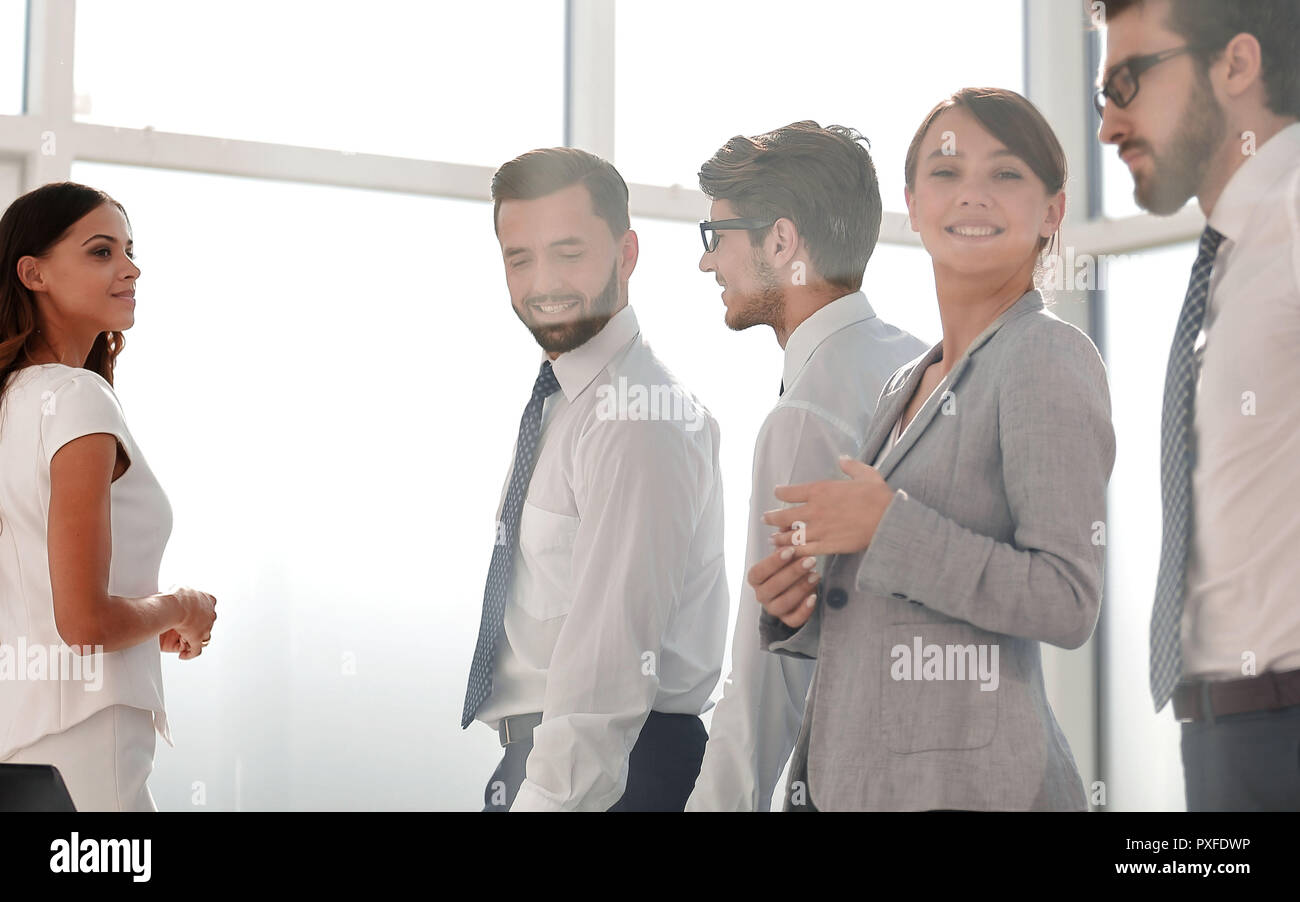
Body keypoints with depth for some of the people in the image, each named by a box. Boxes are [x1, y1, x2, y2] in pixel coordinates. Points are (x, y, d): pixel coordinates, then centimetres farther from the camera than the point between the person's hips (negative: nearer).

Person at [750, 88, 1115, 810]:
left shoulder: (1051, 361, -9)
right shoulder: (906, 386, 14)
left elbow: (1067, 604, -17)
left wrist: (889, 526, -17)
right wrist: (795, 607, 2)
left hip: (965, 779, -7)